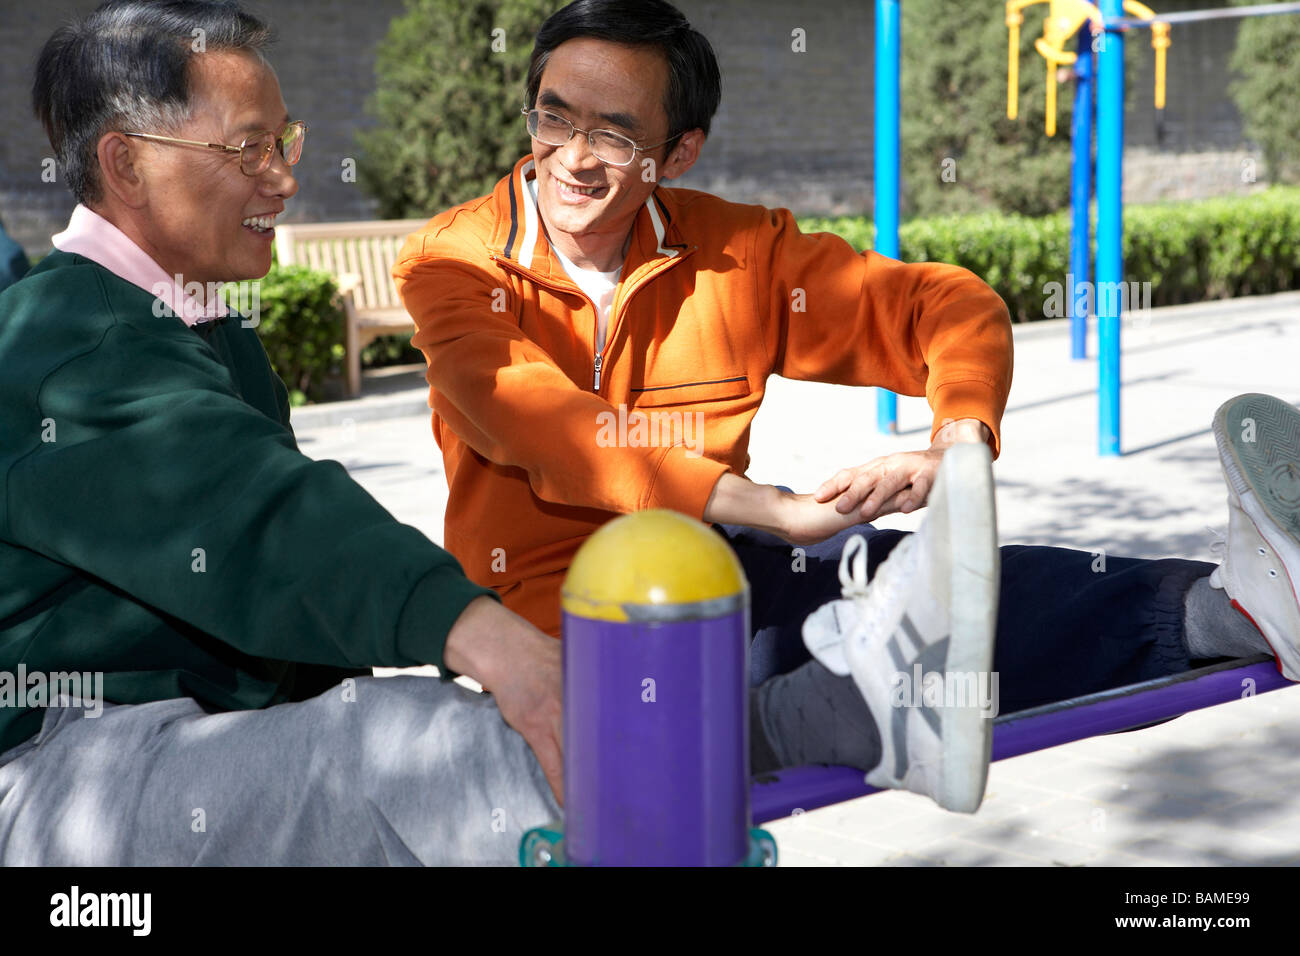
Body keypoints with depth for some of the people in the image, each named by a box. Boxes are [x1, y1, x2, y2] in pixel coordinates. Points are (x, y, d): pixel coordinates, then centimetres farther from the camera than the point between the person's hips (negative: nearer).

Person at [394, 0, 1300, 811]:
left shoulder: (734, 254, 5)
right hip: (552, 604, -3)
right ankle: (861, 705, -67)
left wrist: (958, 445, -20)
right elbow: (523, 414, -23)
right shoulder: (451, 263, -3)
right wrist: (762, 505, -34)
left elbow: (951, 307, 4)